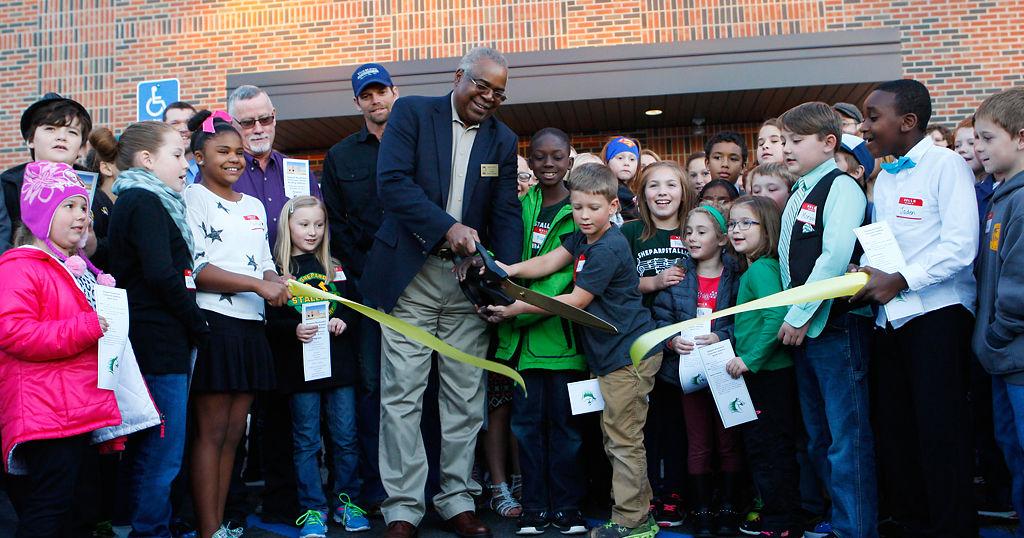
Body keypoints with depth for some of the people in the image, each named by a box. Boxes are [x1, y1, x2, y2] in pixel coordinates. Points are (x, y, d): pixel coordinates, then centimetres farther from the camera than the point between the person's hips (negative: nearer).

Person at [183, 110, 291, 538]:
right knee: (211, 431, -3)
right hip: (214, 324, -7)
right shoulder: (192, 199, -2)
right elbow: (196, 270, -12)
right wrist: (258, 285, -18)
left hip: (251, 327, 7)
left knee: (233, 432, 9)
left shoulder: (254, 206, 20)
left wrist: (278, 285, -2)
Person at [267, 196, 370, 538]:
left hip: (339, 362, 3)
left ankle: (345, 501, 19)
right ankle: (313, 509, 13)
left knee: (345, 436, 5)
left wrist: (343, 321, -8)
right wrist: (294, 329, -21)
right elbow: (269, 320, -4)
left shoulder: (335, 268, 11)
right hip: (300, 366, -2)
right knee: (306, 440, 4)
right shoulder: (278, 271, 1)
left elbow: (353, 305, 12)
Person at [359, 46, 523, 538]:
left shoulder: (503, 139, 11)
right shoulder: (411, 113, 0)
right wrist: (448, 228, -22)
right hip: (409, 274, -3)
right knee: (402, 395, -2)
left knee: (465, 397, 6)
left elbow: (507, 213, 7)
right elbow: (393, 179, -13)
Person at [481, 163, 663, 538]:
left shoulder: (608, 249, -18)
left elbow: (577, 301, -17)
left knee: (623, 440, -2)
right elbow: (549, 262, 4)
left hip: (629, 353, -10)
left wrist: (518, 308, -13)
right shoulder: (582, 237, 11)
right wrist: (510, 270, -14)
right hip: (608, 354, 10)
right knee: (614, 437, 14)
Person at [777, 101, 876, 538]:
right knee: (818, 437, 15)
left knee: (847, 436, -5)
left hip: (836, 324, -9)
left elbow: (835, 256, -19)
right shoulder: (797, 197, 17)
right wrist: (792, 317, 7)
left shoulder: (841, 187, -9)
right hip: (802, 327, 9)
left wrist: (800, 315, -16)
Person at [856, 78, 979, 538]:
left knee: (940, 432, -5)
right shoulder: (885, 178, 17)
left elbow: (961, 246, -15)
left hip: (936, 313, -7)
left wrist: (900, 280, -20)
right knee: (895, 430, 9)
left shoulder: (945, 164, -6)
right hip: (889, 318, 7)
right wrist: (866, 276, -1)